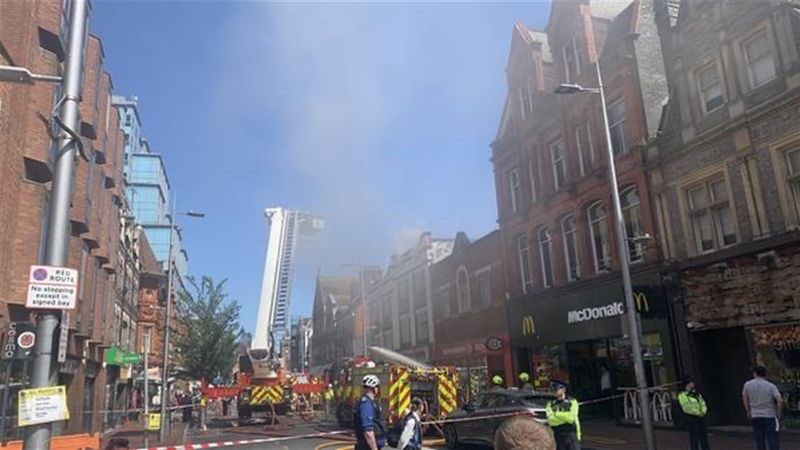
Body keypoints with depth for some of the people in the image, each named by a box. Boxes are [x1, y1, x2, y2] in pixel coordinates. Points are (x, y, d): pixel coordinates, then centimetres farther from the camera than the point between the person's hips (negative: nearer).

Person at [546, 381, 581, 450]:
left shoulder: (572, 402, 0)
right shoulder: (550, 404, 4)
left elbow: (571, 417, -12)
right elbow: (551, 420, -10)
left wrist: (557, 414, -6)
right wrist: (565, 417, -12)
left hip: (571, 435, -2)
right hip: (557, 436, 2)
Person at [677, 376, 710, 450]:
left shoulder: (696, 394, 16)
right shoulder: (682, 395, -8)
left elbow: (703, 403, 12)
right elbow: (686, 408, -16)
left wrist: (703, 412, -7)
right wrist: (698, 413, -16)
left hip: (701, 418, 7)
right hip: (691, 419, -7)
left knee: (704, 437, 12)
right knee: (694, 438, -4)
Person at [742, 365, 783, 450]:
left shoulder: (747, 385, 1)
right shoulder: (771, 386, -6)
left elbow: (744, 398, 11)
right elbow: (780, 400, -16)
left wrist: (748, 411, 22)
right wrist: (779, 414, -3)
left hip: (755, 416, 2)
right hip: (770, 416, -2)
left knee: (759, 440, 9)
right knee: (773, 440, 3)